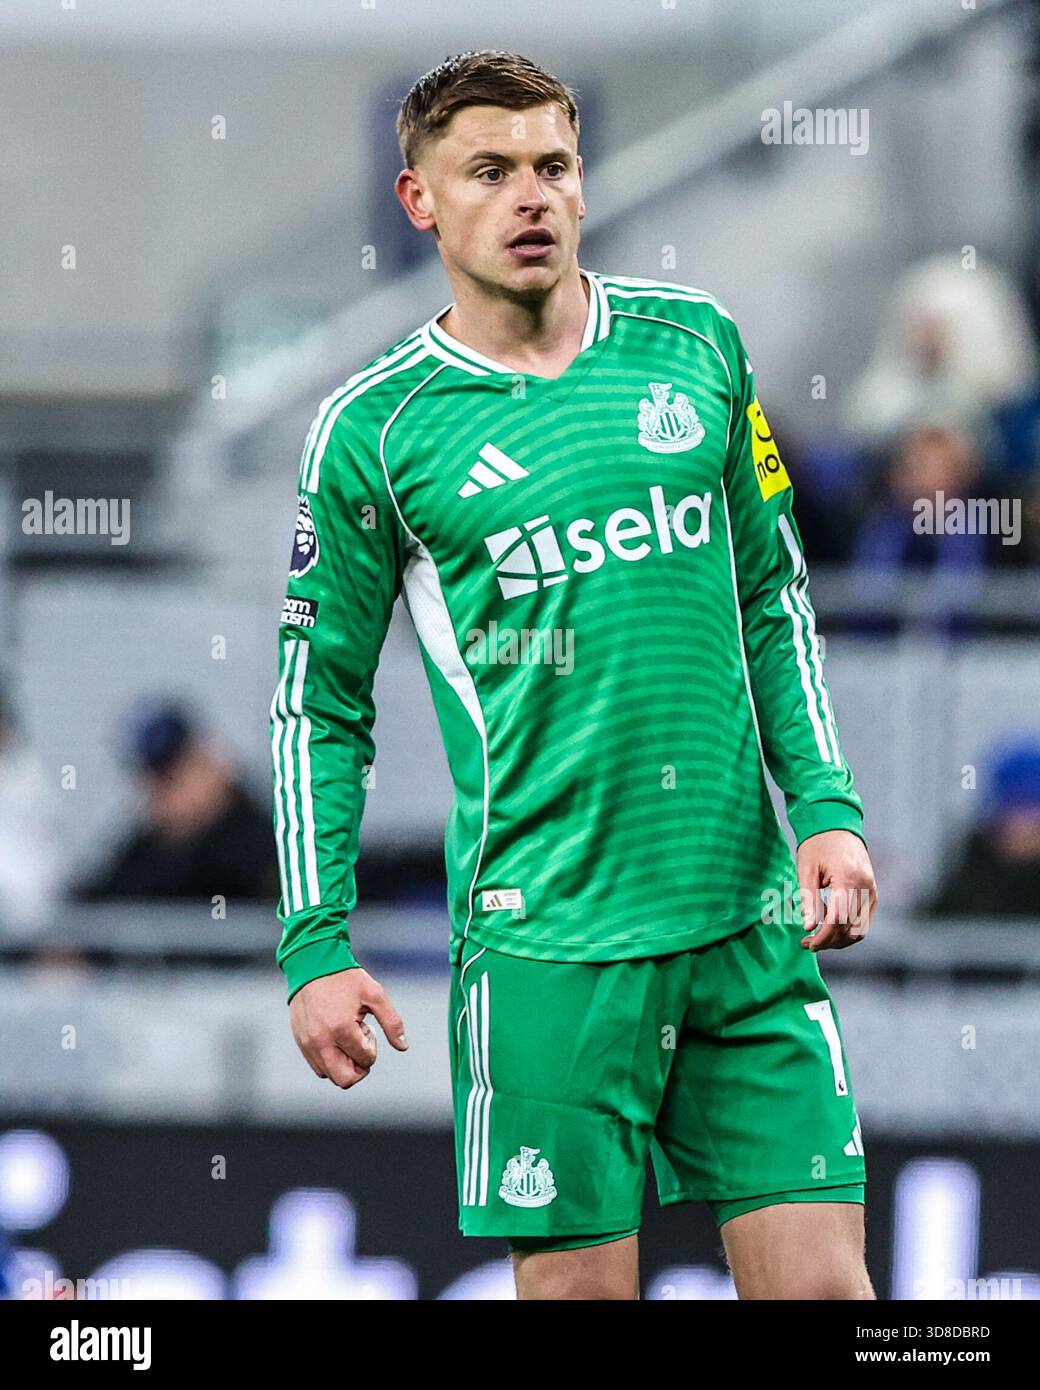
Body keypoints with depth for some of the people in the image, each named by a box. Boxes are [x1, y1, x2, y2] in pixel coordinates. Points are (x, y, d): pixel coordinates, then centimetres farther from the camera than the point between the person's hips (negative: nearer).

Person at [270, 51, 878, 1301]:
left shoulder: (696, 343, 9)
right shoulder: (372, 428, 0)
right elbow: (320, 705, 6)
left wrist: (826, 807, 7)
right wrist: (315, 949, 0)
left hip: (748, 914, 3)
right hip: (546, 931, -3)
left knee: (824, 1284, -2)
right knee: (579, 1283, -4)